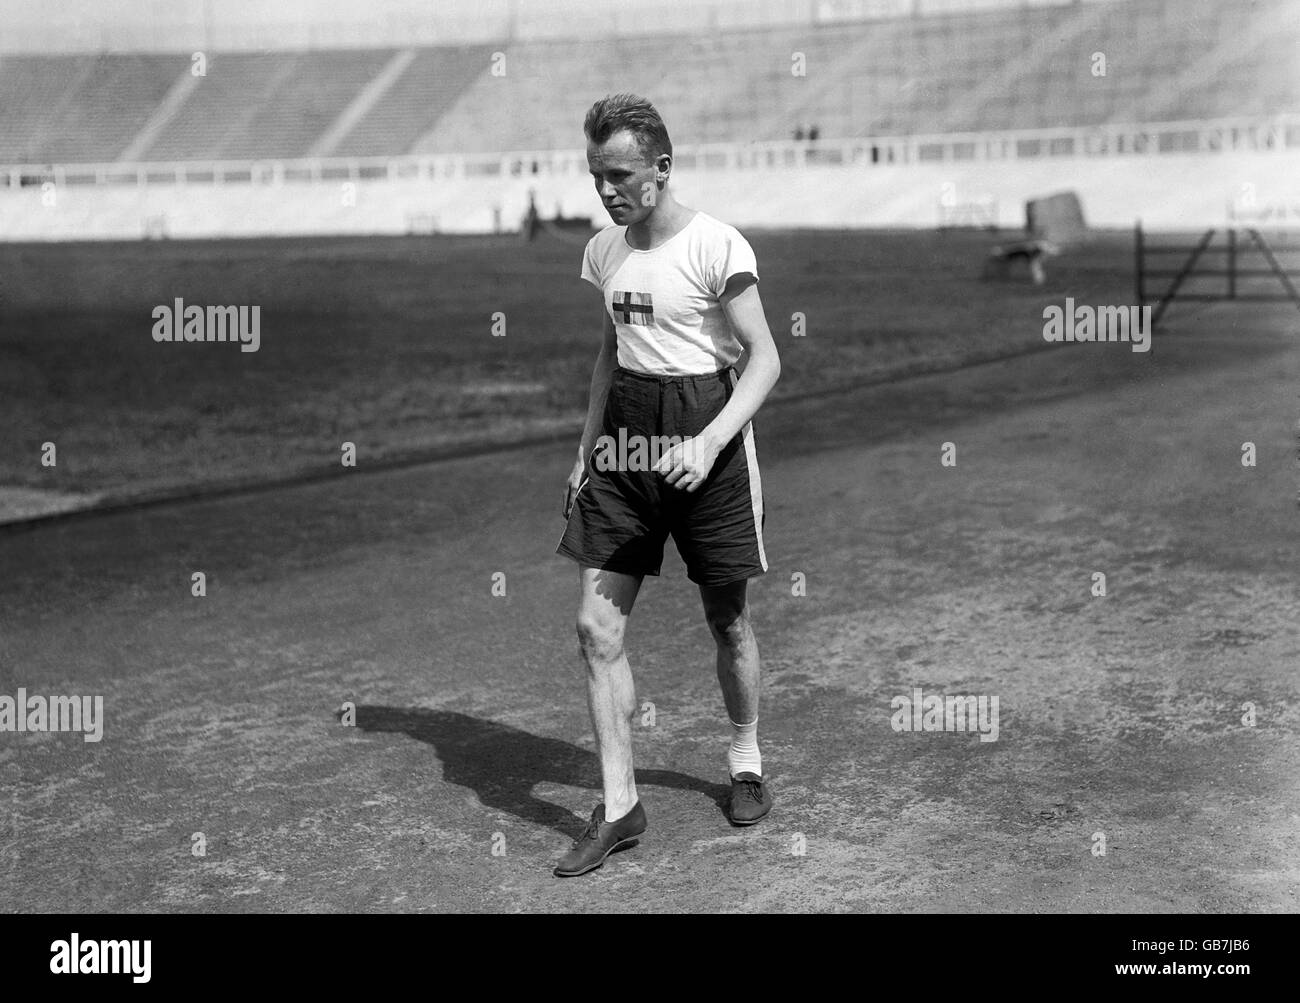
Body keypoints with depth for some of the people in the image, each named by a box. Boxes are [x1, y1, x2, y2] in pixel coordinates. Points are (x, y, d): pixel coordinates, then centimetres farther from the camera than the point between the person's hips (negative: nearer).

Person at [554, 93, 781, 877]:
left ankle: (746, 762, 36)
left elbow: (764, 359, -13)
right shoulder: (604, 251, 7)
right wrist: (586, 451, 13)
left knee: (729, 622, 10)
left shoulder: (715, 245, -12)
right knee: (598, 628, -3)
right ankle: (620, 806, 7)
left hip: (705, 437, -5)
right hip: (625, 439, 5)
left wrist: (708, 443, -25)